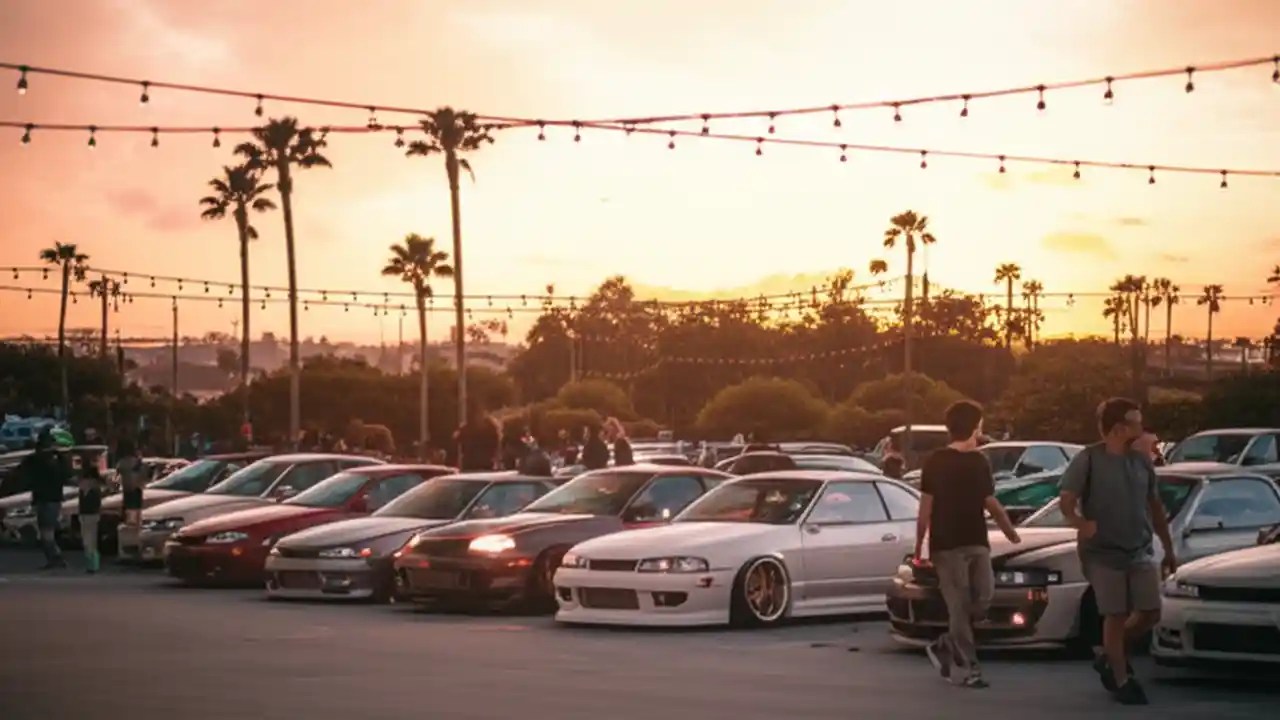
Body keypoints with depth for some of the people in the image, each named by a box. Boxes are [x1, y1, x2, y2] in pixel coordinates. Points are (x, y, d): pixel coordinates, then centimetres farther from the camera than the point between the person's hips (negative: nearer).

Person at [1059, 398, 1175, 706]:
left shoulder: (1142, 461, 8)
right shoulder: (1087, 460, -9)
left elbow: (1155, 507, 16)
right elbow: (1066, 503, -15)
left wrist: (1169, 548, 17)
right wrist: (1080, 523, -36)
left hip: (1141, 552, 5)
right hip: (1104, 553, -5)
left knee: (1150, 614, 3)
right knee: (1116, 617, -2)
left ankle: (1112, 657, 26)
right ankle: (1122, 681, 9)